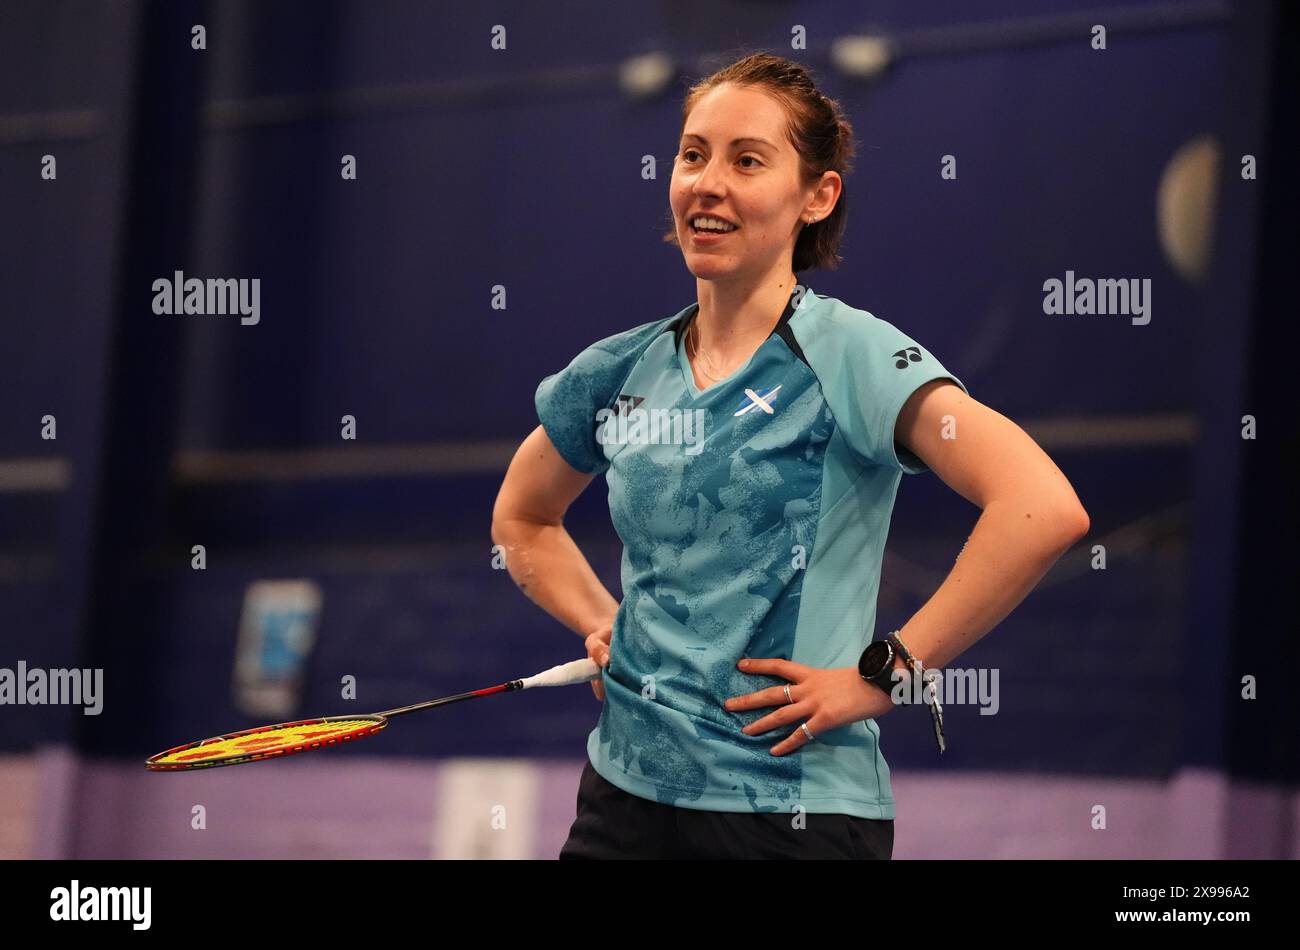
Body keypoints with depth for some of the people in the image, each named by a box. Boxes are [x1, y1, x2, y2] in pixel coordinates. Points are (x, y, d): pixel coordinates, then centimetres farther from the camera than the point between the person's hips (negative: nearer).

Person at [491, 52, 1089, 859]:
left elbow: (1045, 511, -24)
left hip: (794, 813, -5)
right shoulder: (617, 374, 6)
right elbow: (522, 519, 27)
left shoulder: (848, 353, -11)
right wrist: (604, 627, 9)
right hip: (626, 790, 5)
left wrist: (882, 674, -19)